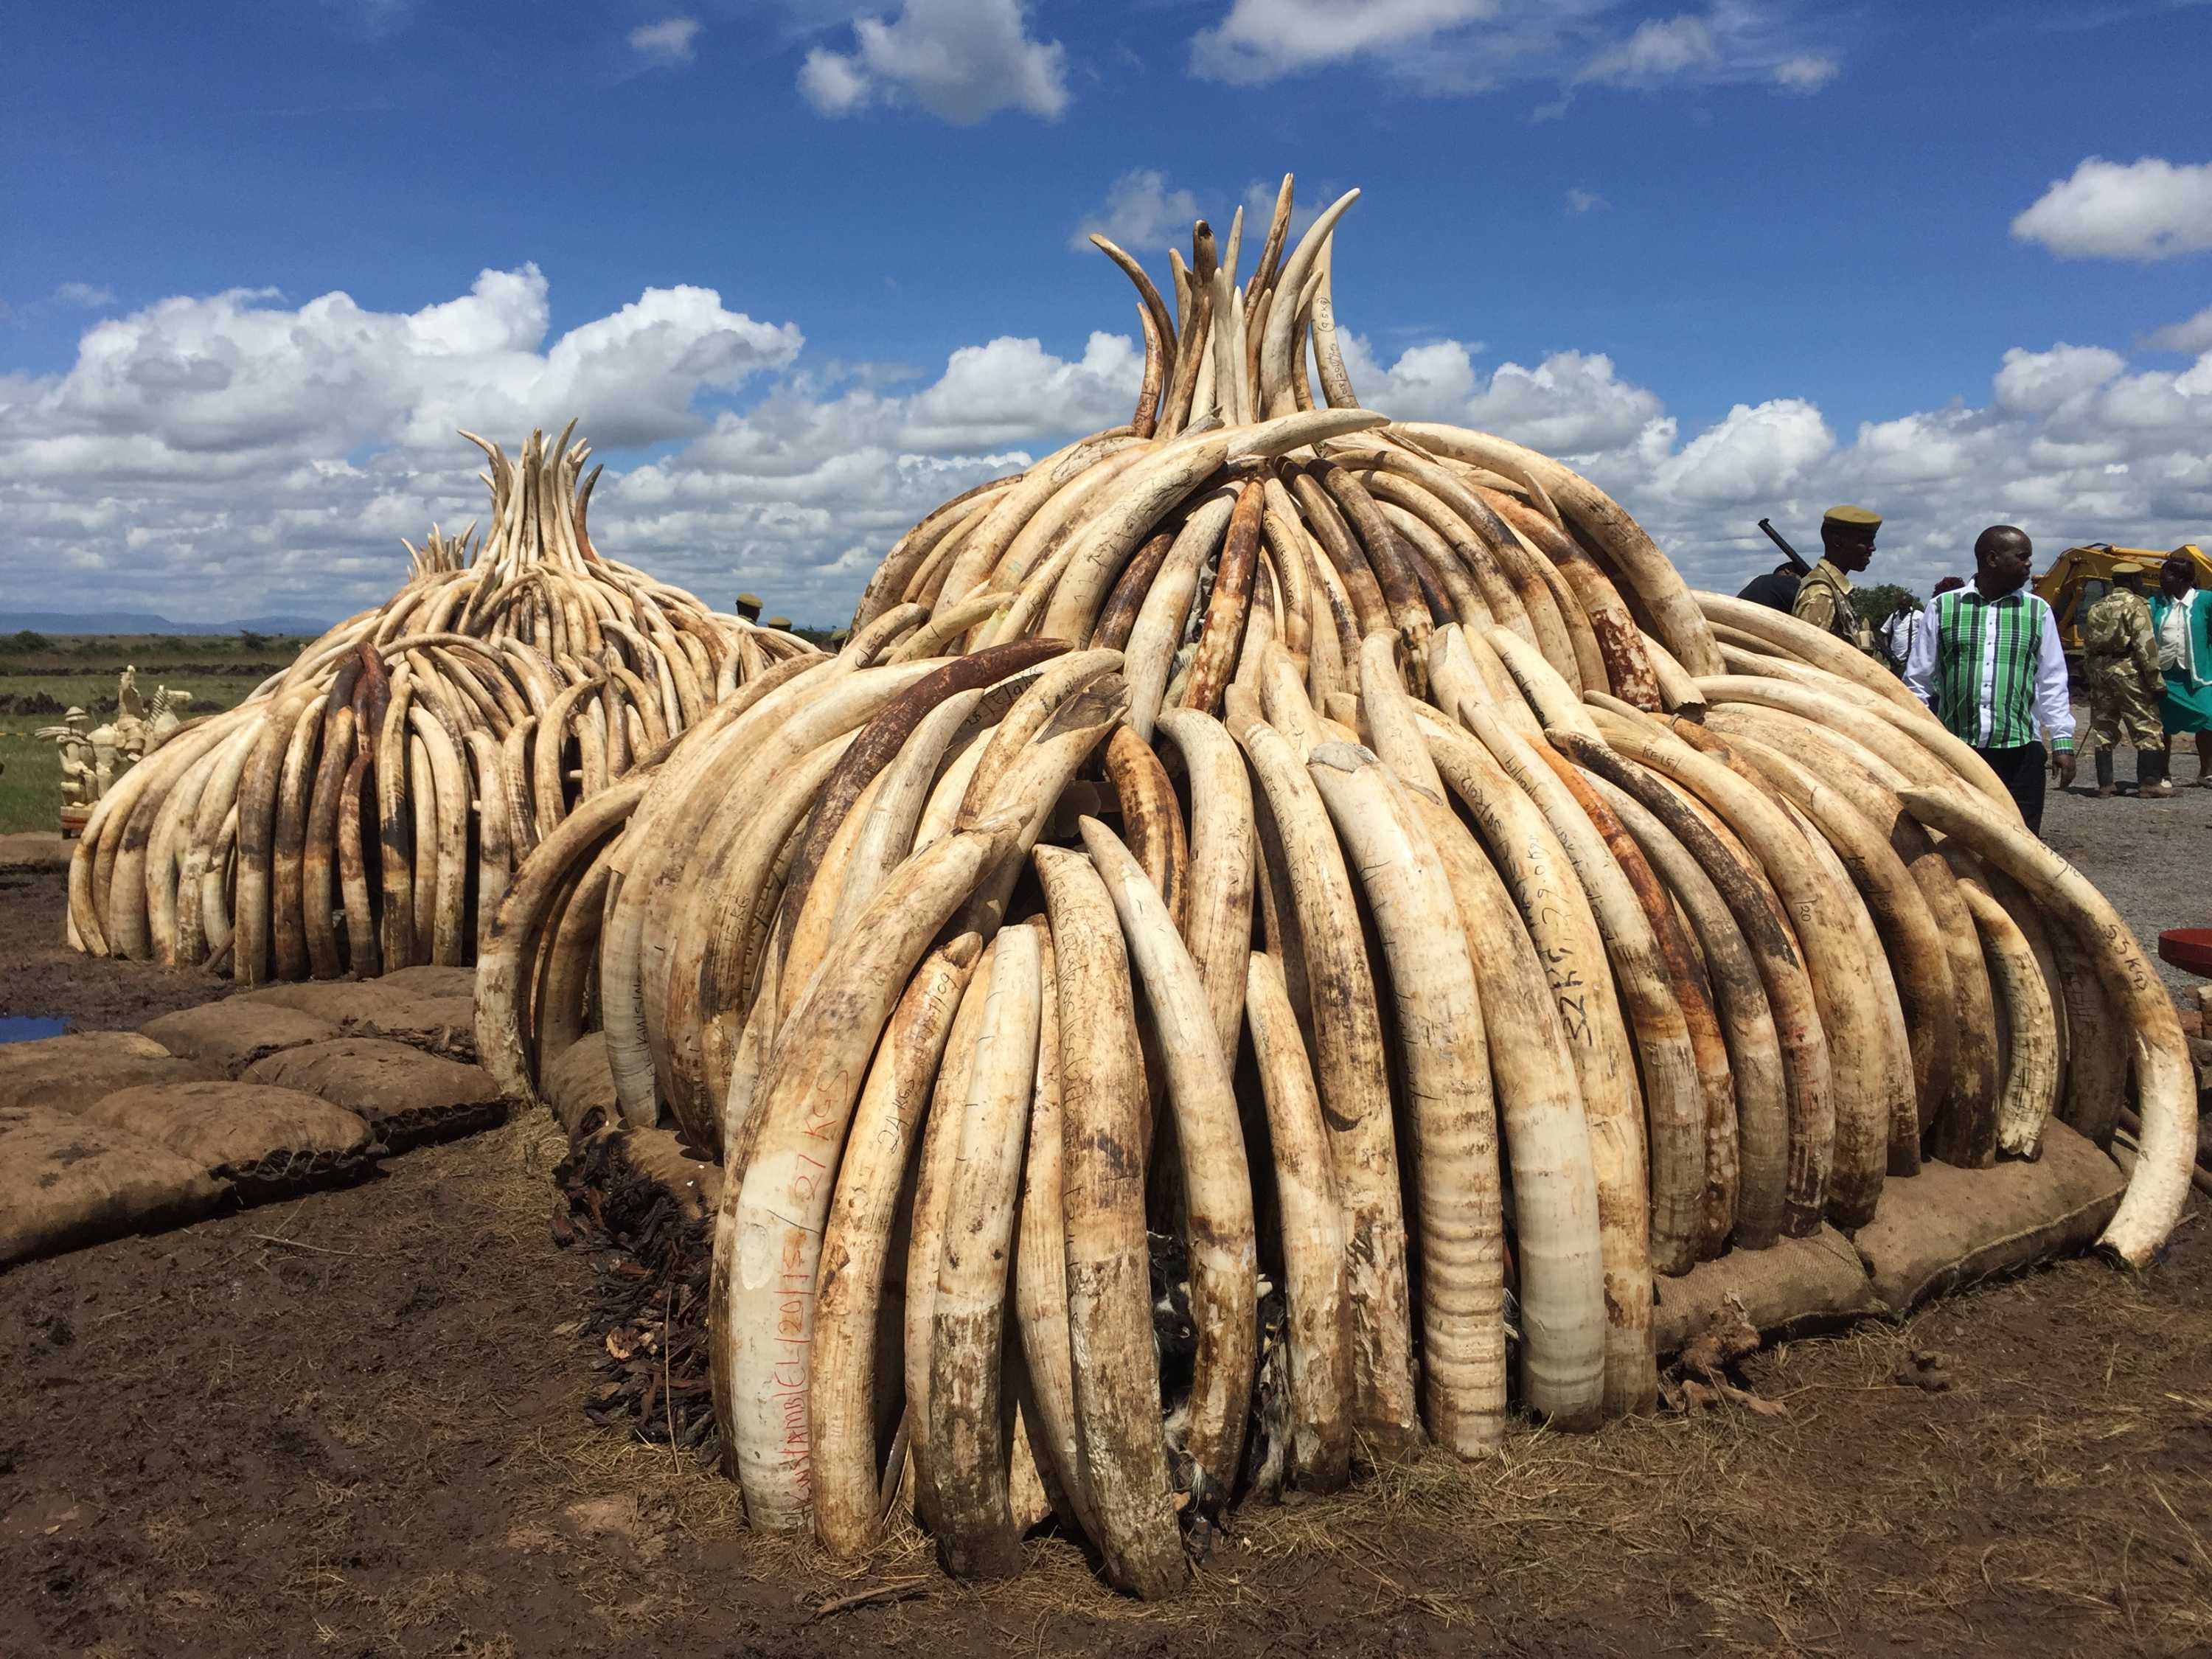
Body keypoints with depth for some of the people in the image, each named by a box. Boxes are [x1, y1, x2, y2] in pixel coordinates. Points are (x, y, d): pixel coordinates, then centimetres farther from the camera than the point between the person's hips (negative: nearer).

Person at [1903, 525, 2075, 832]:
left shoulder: (2038, 611, 10)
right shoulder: (1942, 607, 5)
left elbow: (2053, 682, 12)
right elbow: (1918, 679, 8)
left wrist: (2062, 742, 6)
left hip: (2020, 749, 1)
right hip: (1954, 749, -1)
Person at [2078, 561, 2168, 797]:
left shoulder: (2097, 607, 15)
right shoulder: (2135, 605, -6)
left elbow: (2087, 645, 16)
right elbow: (2145, 644, -13)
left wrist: (2089, 675, 21)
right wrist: (2155, 678, -11)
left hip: (2098, 669, 7)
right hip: (2127, 670, -7)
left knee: (2103, 728, 8)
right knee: (2147, 727, 0)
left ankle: (2104, 785, 7)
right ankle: (2150, 782, -2)